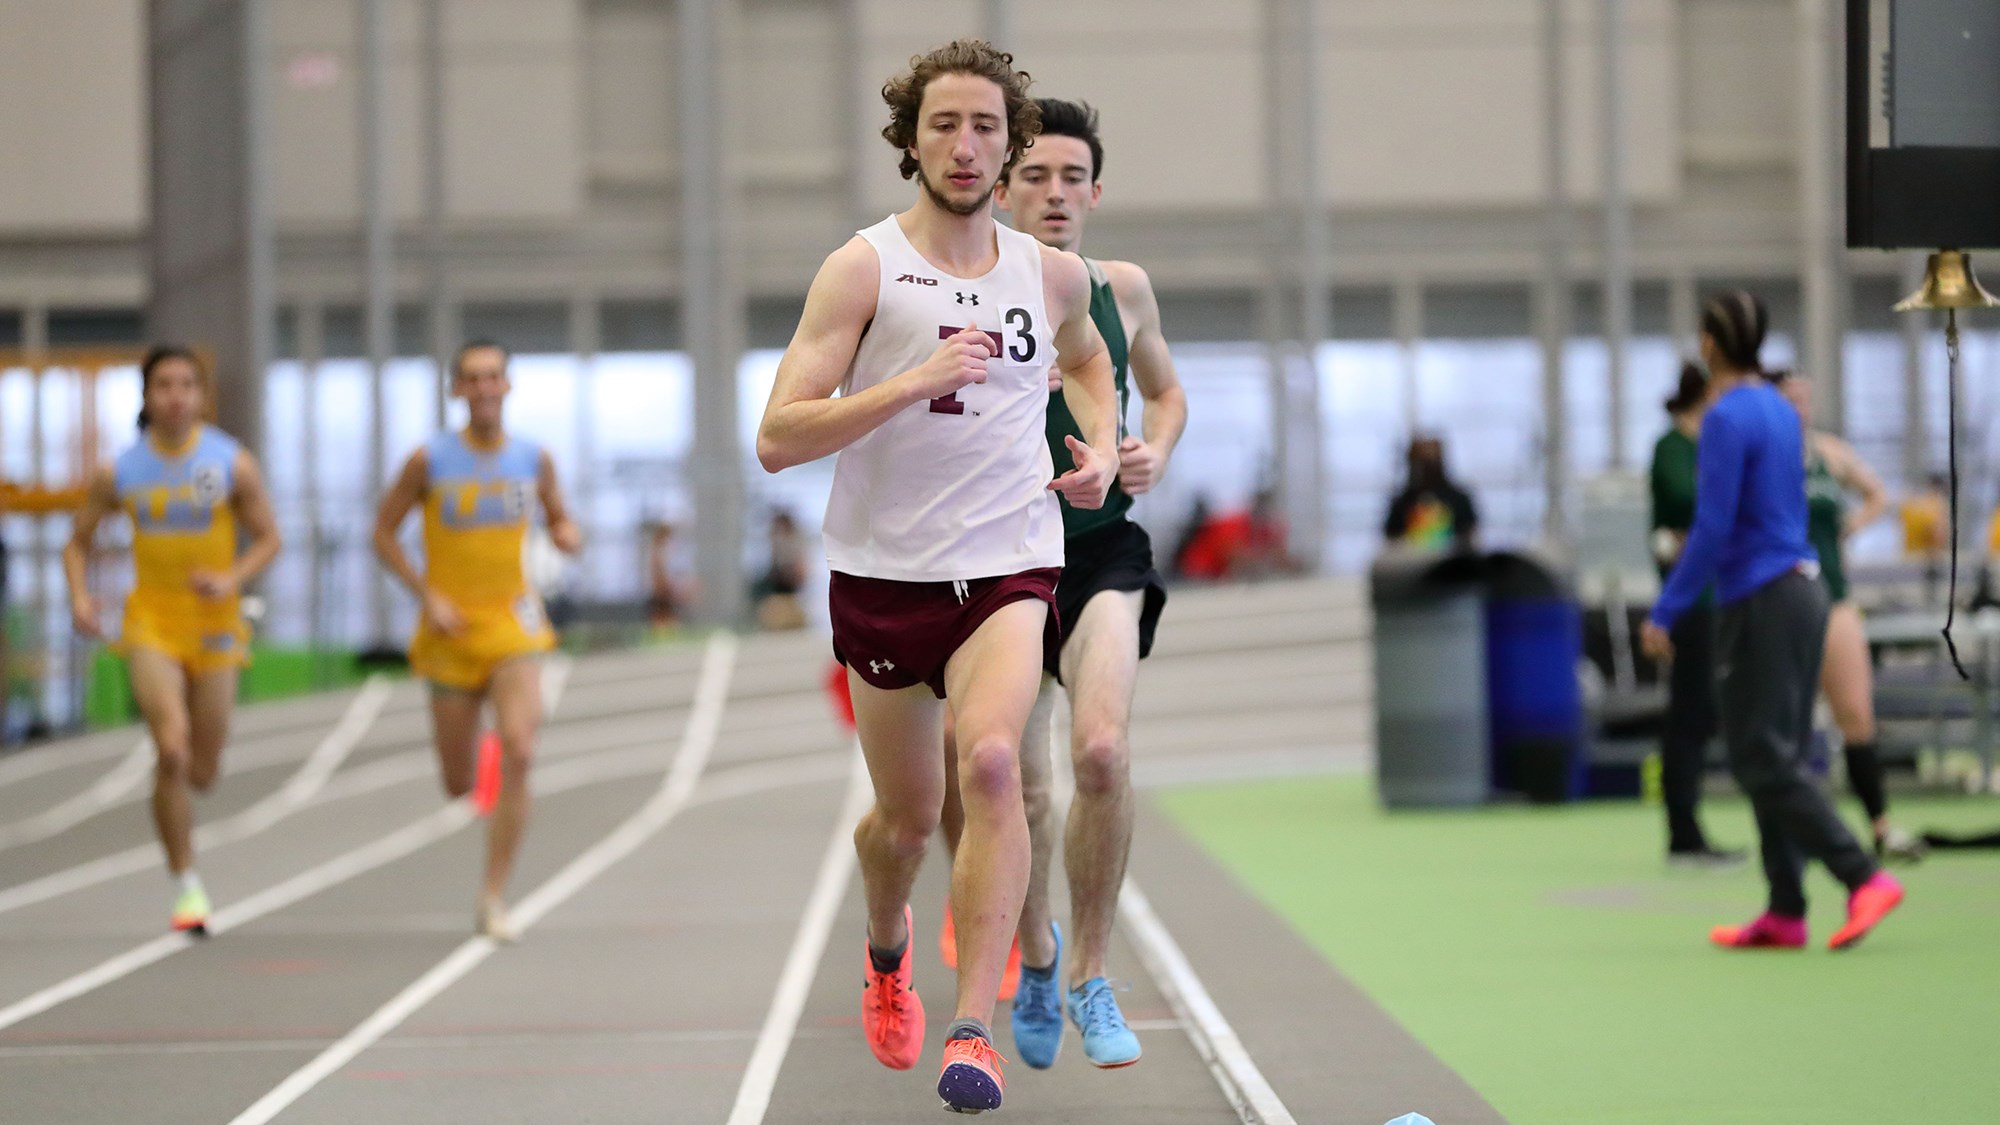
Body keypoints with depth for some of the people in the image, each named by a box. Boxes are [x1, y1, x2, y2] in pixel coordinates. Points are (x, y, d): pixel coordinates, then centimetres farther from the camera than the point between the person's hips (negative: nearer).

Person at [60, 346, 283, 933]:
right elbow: (78, 542, 8)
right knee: (171, 751, -20)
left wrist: (231, 580, -18)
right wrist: (80, 597, -10)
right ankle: (186, 882, -8)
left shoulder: (234, 465, -5)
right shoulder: (119, 473, -3)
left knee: (201, 773, 7)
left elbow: (269, 539, 1)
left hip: (214, 624, 1)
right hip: (151, 625, -1)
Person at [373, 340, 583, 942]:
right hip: (452, 627, -1)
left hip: (514, 625, 1)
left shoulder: (534, 459, 1)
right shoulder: (430, 460, -7)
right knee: (459, 783, 3)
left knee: (518, 753, -21)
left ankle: (494, 897, -13)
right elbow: (383, 532, 0)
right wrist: (427, 596, -10)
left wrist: (569, 536, -9)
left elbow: (560, 519, 16)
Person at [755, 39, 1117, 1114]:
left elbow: (1085, 358, 30)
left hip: (1009, 568, 1)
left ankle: (974, 1027, -25)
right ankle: (885, 948, 47)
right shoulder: (863, 269, -8)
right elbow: (777, 438, -16)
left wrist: (1102, 450, 10)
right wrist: (917, 381, -26)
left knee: (989, 759, -25)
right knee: (908, 813, 11)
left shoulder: (1053, 274, 4)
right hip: (882, 572, -1)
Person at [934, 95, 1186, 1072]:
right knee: (1018, 789, 5)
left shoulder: (1122, 290, 5)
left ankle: (1090, 978, -6)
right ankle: (1036, 950, 35)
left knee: (1102, 752, -22)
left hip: (1103, 552, 0)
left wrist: (1154, 454, 1)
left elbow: (1166, 391, 22)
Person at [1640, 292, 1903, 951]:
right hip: (1801, 587, 9)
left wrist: (1664, 615, -14)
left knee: (1764, 761, -6)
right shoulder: (1780, 411, 12)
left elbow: (1712, 529, -19)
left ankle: (1864, 878, -16)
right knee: (1778, 759, 11)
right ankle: (1784, 914, 12)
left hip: (1760, 600, -9)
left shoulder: (1727, 419, -15)